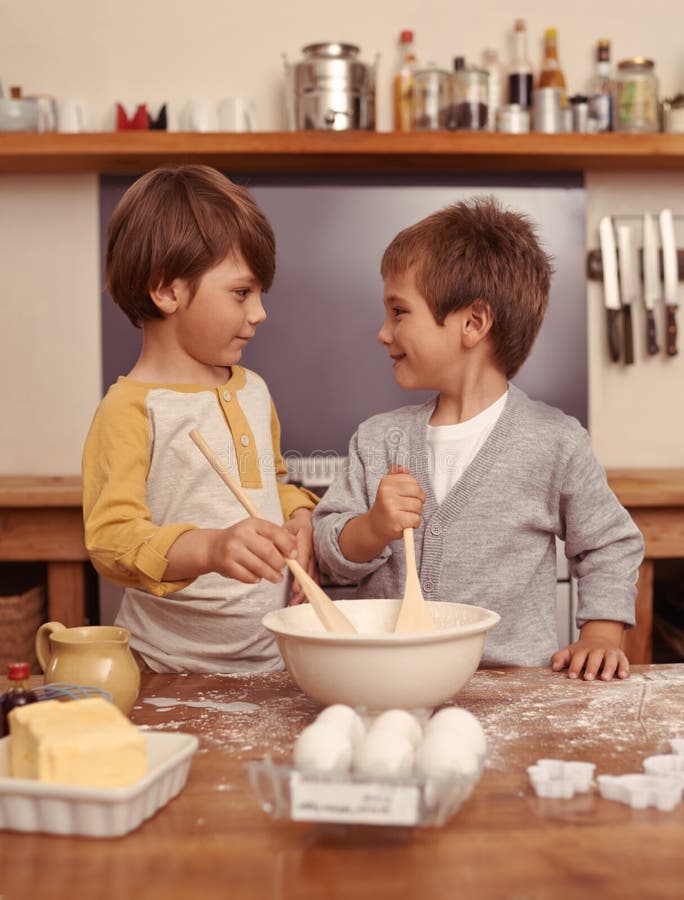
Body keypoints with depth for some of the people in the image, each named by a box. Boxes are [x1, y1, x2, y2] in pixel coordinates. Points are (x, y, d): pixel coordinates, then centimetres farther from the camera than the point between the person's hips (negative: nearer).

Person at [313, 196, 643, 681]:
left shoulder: (555, 441, 1)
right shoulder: (378, 438, 10)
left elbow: (609, 545, 13)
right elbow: (333, 553, 9)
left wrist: (600, 639, 3)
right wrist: (373, 528, -11)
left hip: (514, 684, -2)